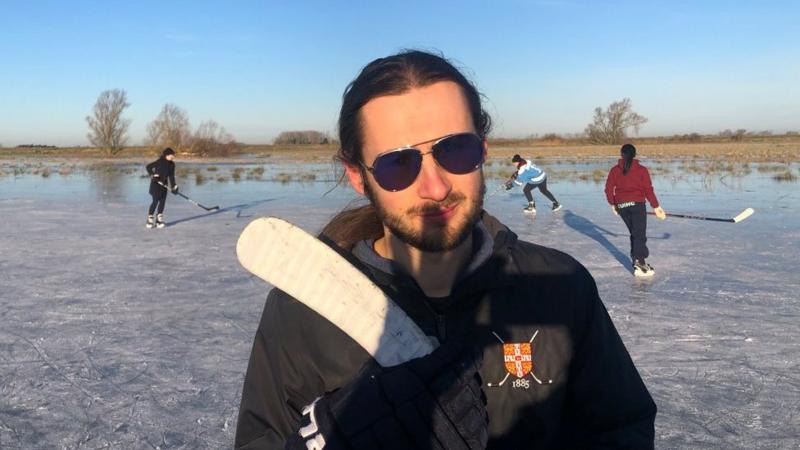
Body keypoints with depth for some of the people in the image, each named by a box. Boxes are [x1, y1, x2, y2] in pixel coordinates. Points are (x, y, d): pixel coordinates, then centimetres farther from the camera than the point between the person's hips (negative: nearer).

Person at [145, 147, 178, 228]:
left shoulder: (172, 164, 4)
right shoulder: (160, 162, -16)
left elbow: (171, 176, 7)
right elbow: (148, 167, -13)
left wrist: (174, 186, 1)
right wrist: (152, 175, -20)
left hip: (163, 184, 7)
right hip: (156, 183, -7)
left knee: (162, 201, 4)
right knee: (155, 201, -9)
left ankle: (159, 220, 13)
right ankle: (150, 219, 0)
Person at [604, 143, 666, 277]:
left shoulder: (614, 170, 7)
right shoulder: (642, 170, 1)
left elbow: (609, 189, 4)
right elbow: (648, 190, -2)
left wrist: (613, 204, 18)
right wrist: (656, 207, 4)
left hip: (621, 206, 3)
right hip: (637, 204, -3)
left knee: (634, 233, 17)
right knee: (640, 234, -5)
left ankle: (636, 260, 18)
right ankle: (639, 263, -17)